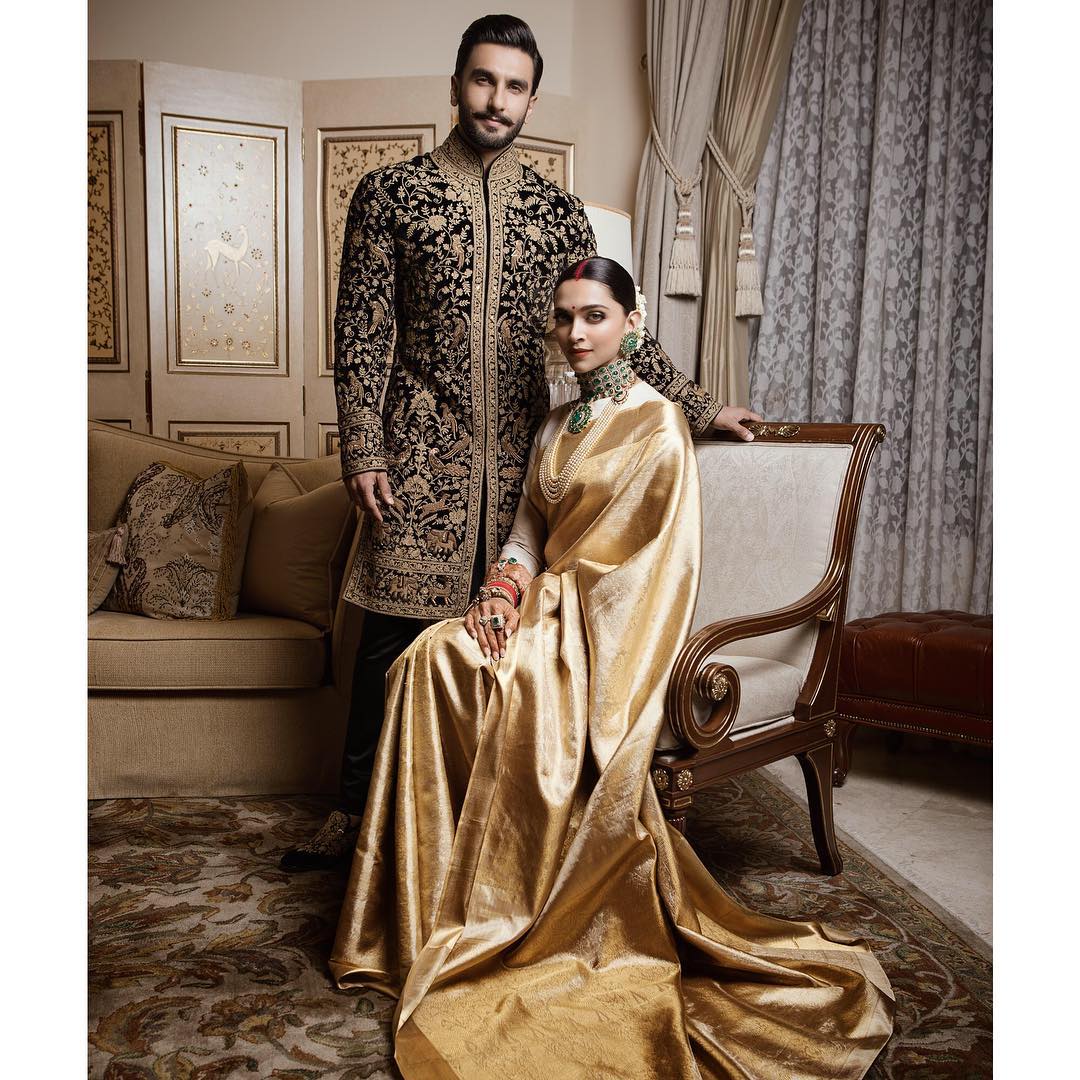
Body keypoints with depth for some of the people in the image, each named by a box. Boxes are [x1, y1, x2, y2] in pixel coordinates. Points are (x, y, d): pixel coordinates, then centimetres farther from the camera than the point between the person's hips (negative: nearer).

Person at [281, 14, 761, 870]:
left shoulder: (559, 212, 11)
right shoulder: (389, 194, 5)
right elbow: (362, 332, 0)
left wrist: (701, 408, 14)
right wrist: (364, 451, -7)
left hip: (522, 456, 2)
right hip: (420, 453, -2)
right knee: (393, 636, 1)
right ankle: (359, 809, 16)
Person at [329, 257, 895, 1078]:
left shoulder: (657, 425, -4)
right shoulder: (557, 426, 19)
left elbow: (637, 556, -11)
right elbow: (531, 526, 14)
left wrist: (539, 602, -16)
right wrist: (507, 587, -6)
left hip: (609, 625, -6)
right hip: (547, 609, 7)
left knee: (515, 679, -32)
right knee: (431, 656, -20)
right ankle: (428, 908, -12)